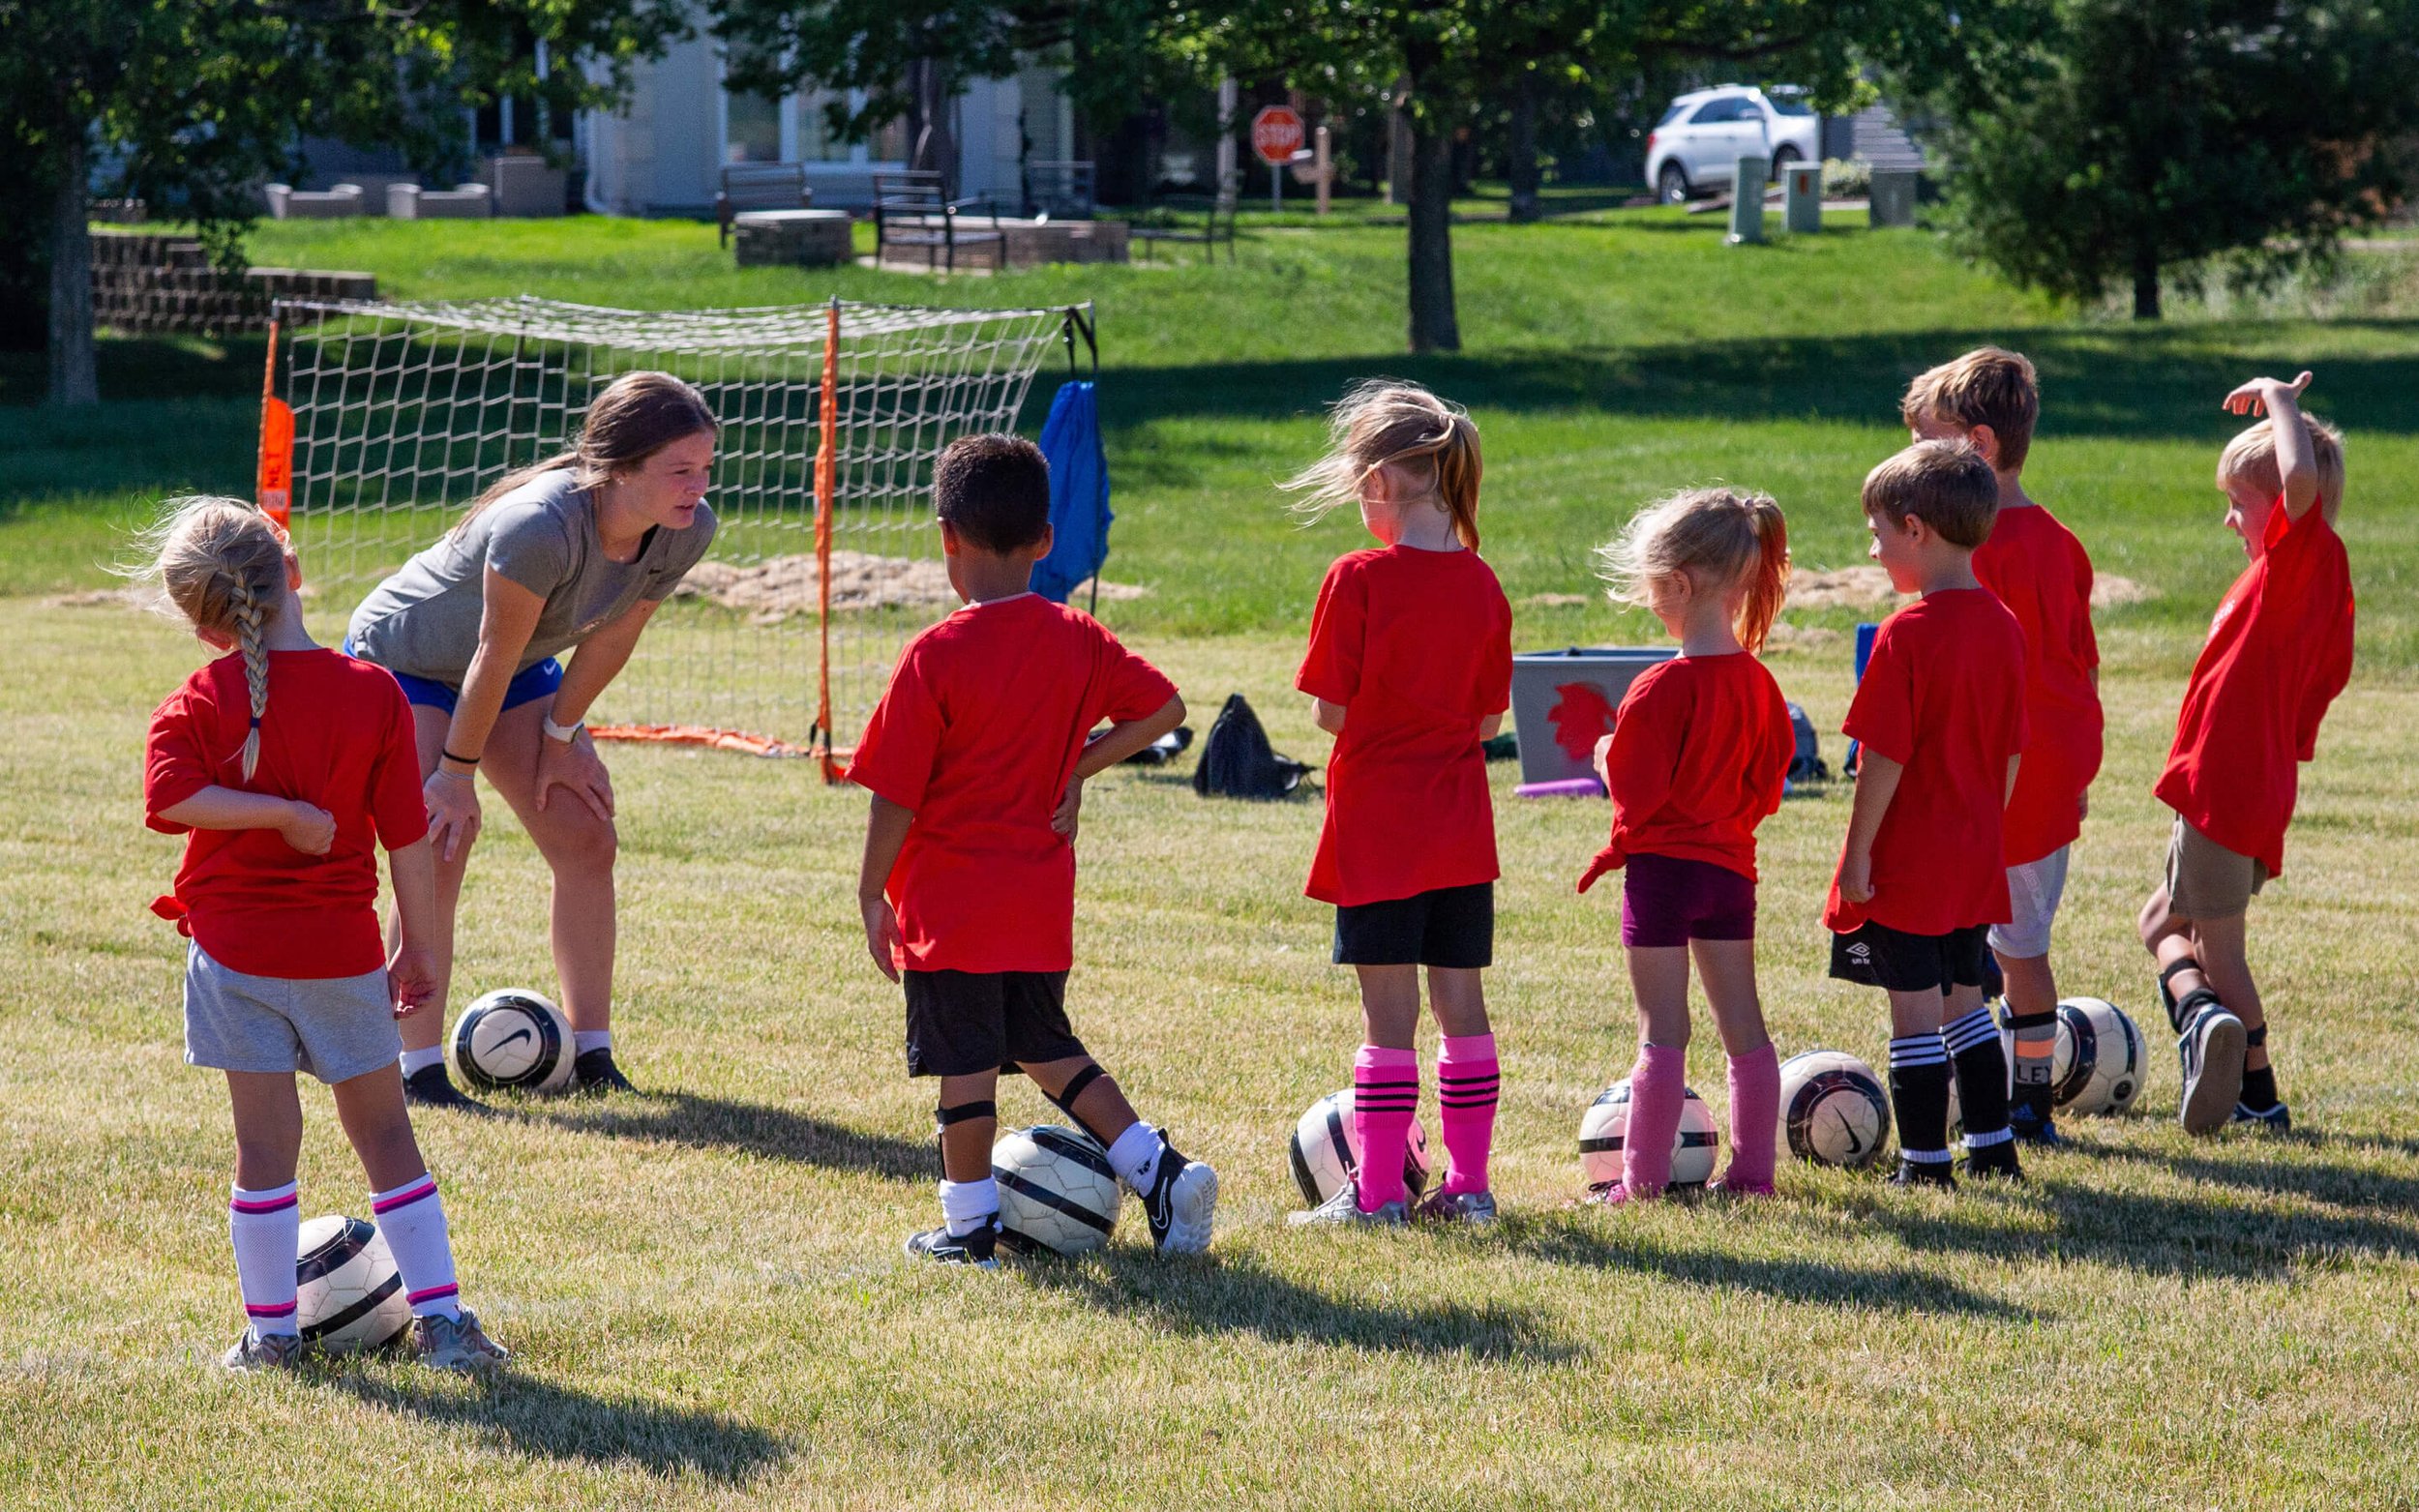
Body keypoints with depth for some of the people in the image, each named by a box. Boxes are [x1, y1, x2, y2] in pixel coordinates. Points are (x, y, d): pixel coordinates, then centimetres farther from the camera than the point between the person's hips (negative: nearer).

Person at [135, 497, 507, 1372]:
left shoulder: (204, 702, -7)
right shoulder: (373, 694, -6)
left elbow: (169, 795, -23)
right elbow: (407, 839, -5)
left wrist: (277, 812, -16)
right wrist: (418, 947, 4)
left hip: (234, 950, -1)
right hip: (343, 951, 1)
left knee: (265, 1143, 5)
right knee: (384, 1133, 11)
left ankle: (270, 1332, 10)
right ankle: (440, 1319, 11)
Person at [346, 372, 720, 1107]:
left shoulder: (687, 531, -21)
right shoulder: (540, 527, -41)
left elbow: (613, 638, -6)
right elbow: (494, 657, -30)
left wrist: (560, 737, 1)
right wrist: (457, 772, -20)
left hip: (518, 672, 7)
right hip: (401, 657, -7)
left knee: (586, 841, -1)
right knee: (436, 851, -17)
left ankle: (592, 1054, 10)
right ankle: (419, 1068, -9)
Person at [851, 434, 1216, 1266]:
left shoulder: (936, 656, -16)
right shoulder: (1078, 639, -1)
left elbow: (895, 794, -14)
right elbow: (1164, 706, 4)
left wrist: (873, 895, -4)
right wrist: (1078, 766, 7)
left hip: (950, 906, -5)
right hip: (1042, 902, 5)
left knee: (966, 1064, 3)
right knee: (1047, 1047, 20)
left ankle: (969, 1225, 10)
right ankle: (1160, 1170, 13)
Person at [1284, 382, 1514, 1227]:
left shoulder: (1359, 581, -13)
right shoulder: (1482, 586, 2)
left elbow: (1331, 711, -12)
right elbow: (1489, 719, 5)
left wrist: (1372, 726, 8)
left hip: (1378, 828, -5)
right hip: (1461, 828, 5)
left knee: (1388, 1011, -2)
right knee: (1461, 1002, 10)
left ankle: (1377, 1192, 2)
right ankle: (1469, 1183, 14)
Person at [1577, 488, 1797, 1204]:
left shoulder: (1663, 688, -20)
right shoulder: (1757, 682, 3)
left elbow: (1636, 793, -20)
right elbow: (1769, 782, 9)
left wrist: (1605, 755, -2)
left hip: (1663, 868, -6)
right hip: (1730, 865, 7)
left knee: (1662, 1032, -3)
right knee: (1743, 1024, 12)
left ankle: (1643, 1178, 1)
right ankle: (1753, 1170, 17)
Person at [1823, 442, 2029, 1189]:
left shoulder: (1906, 636, -18)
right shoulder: (2004, 628, 4)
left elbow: (1884, 758, -19)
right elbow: (2012, 751, 10)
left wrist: (1857, 853, -13)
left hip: (1905, 860, -7)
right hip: (1975, 861, 7)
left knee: (1914, 1009, 0)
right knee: (1964, 999, 19)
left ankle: (1925, 1162, 5)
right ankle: (1992, 1148, 23)